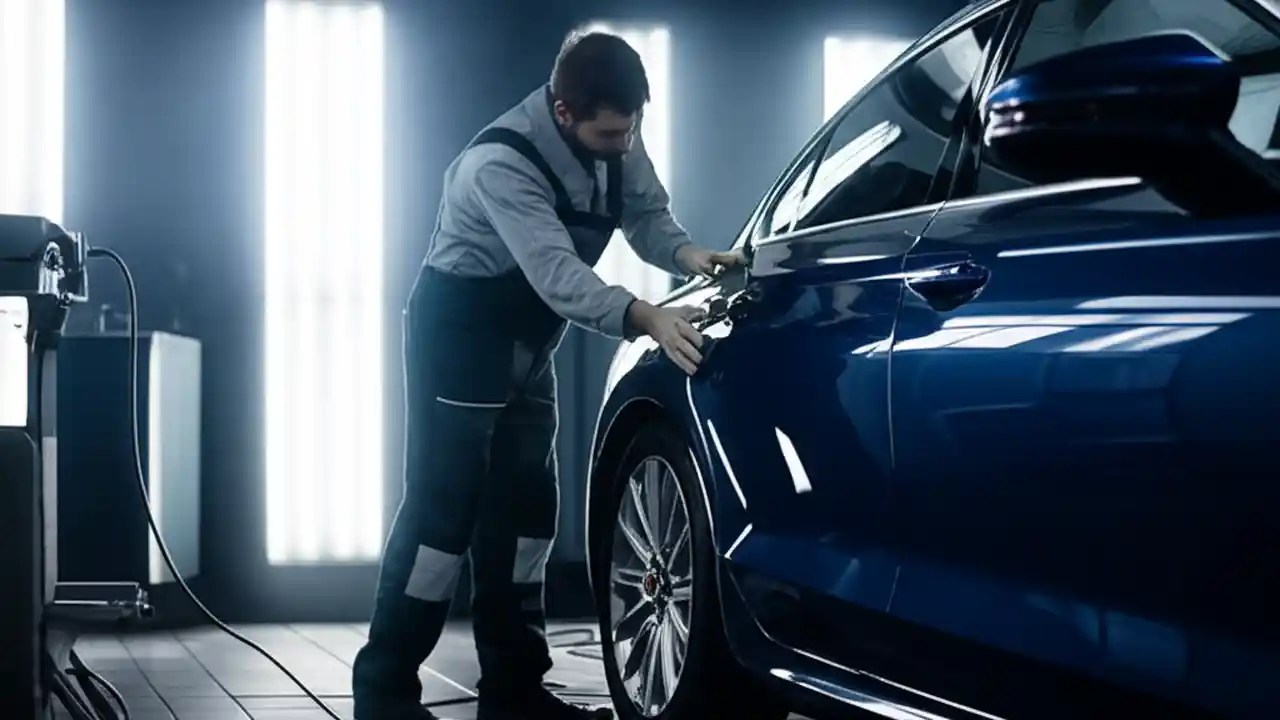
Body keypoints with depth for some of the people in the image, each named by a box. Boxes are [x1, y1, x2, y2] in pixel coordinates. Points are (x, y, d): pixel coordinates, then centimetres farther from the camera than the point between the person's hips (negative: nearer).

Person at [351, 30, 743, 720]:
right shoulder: (502, 162, -31)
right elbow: (557, 276, -40)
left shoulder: (616, 144, -8)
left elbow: (646, 215, 1)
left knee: (524, 506, 8)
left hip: (527, 343, 8)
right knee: (443, 508, -11)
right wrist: (646, 318, -52)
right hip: (459, 337, -8)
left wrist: (687, 255, -21)